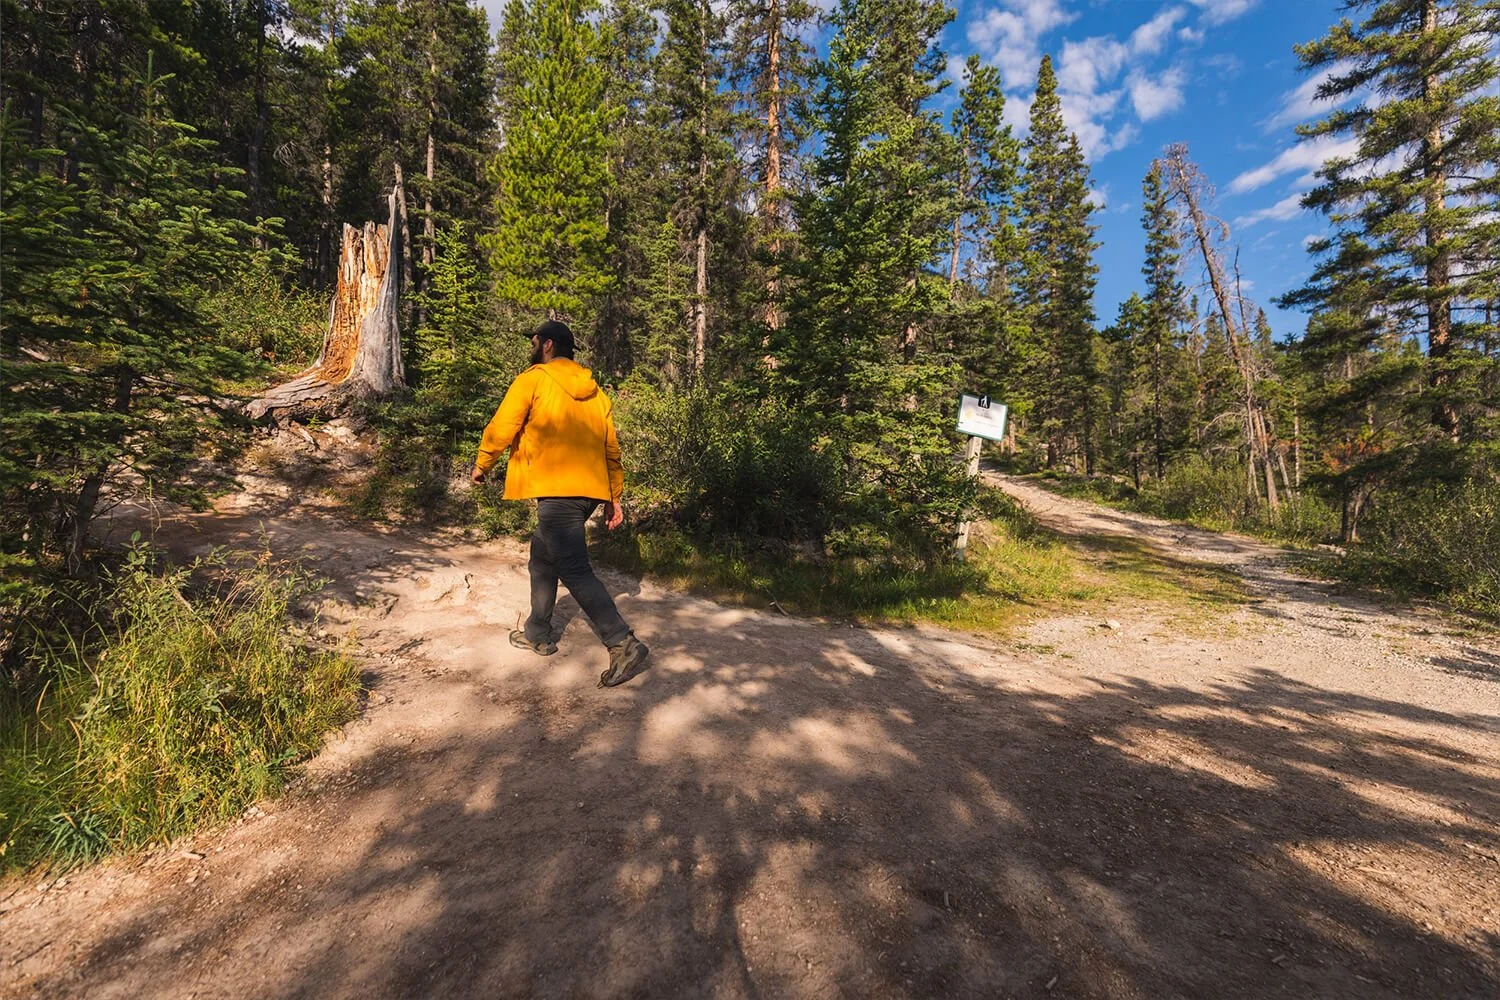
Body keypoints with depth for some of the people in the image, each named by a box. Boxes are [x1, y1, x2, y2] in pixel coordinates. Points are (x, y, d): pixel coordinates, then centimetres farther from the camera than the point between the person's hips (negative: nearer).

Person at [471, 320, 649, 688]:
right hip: (590, 489, 8)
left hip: (557, 490, -8)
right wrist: (614, 497, 18)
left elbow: (501, 428, -3)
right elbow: (611, 448, 15)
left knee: (574, 570, -9)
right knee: (542, 552, 23)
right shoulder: (594, 391, 17)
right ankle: (537, 633, 33)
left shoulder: (533, 380, -1)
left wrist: (481, 466, 15)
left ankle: (623, 644, -16)